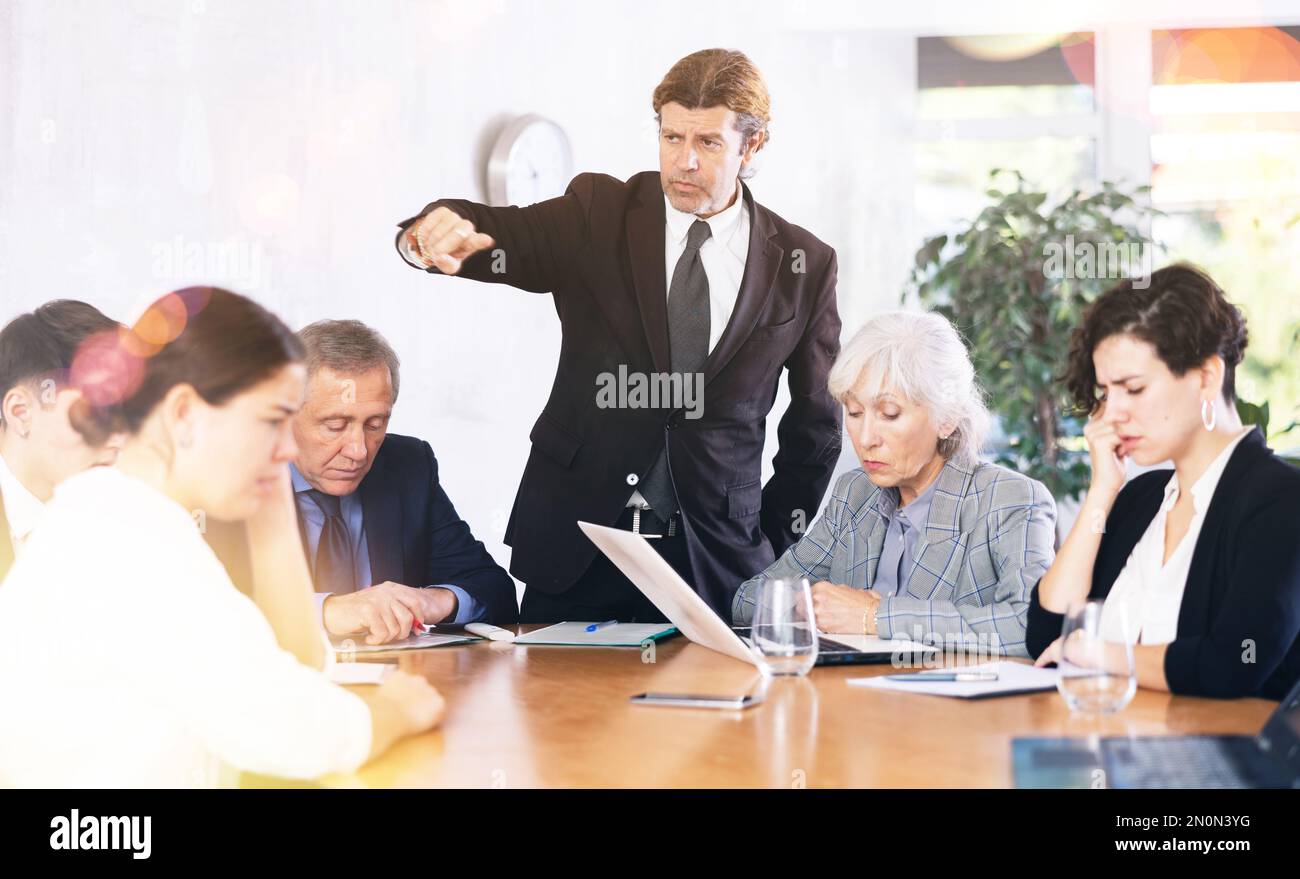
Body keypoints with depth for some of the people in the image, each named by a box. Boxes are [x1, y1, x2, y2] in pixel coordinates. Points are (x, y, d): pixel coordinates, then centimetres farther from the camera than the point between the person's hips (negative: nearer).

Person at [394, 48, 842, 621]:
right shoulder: (598, 213, 1)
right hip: (573, 550, 0)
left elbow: (816, 424, 10)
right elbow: (501, 237, -15)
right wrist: (432, 234, -38)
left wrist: (772, 548, 7)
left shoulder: (803, 264, 2)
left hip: (716, 563, 0)